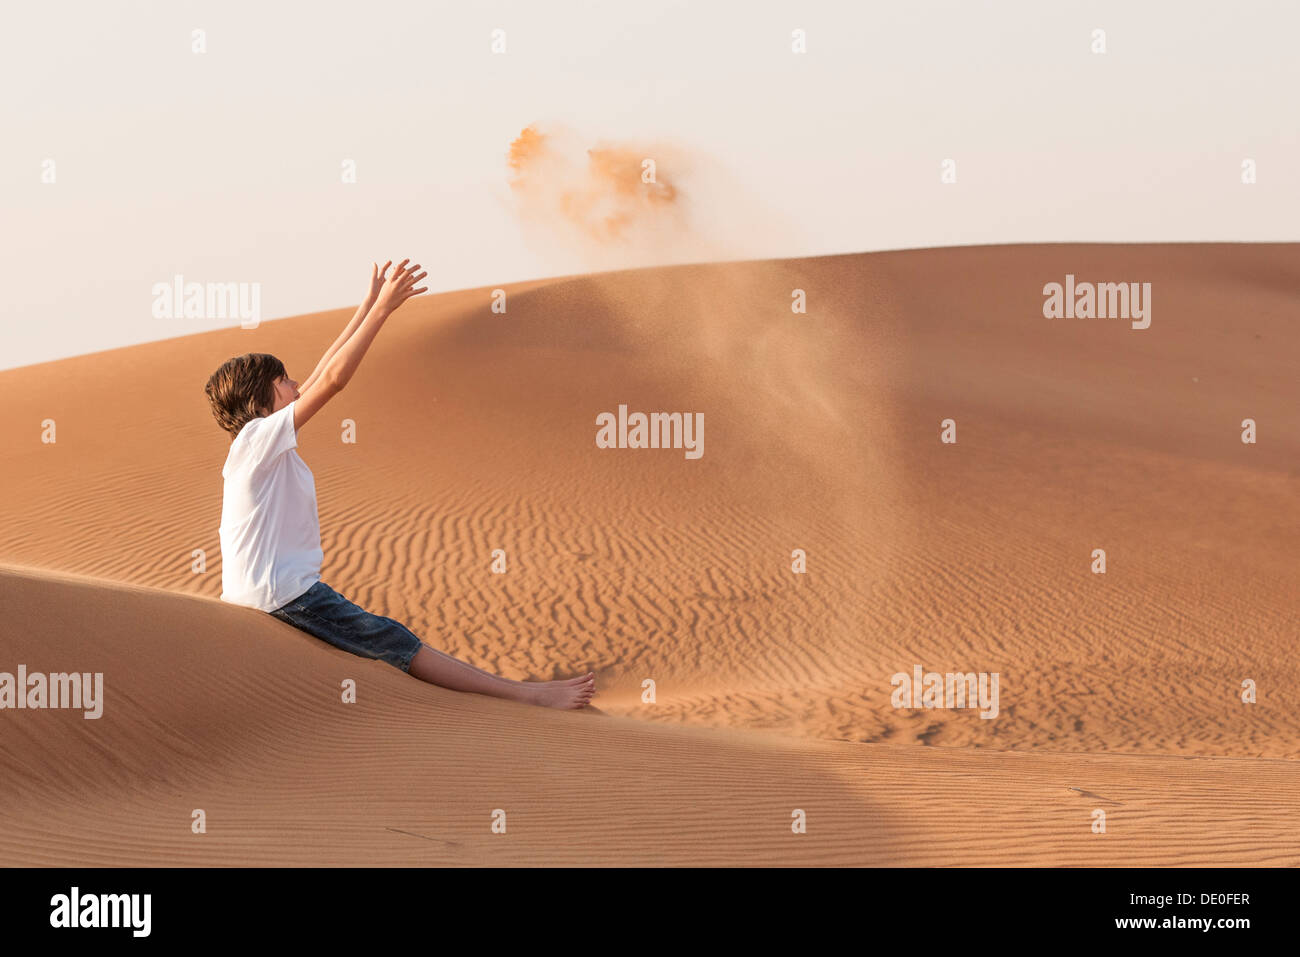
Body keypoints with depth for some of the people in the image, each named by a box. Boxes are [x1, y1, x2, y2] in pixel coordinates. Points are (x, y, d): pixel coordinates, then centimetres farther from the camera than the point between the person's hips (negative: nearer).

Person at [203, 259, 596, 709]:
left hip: (284, 591, 11)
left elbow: (322, 373, 16)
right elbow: (333, 379, -21)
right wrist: (382, 307, -19)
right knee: (397, 645, -11)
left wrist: (371, 305, 16)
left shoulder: (266, 440, 13)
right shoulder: (259, 436, -15)